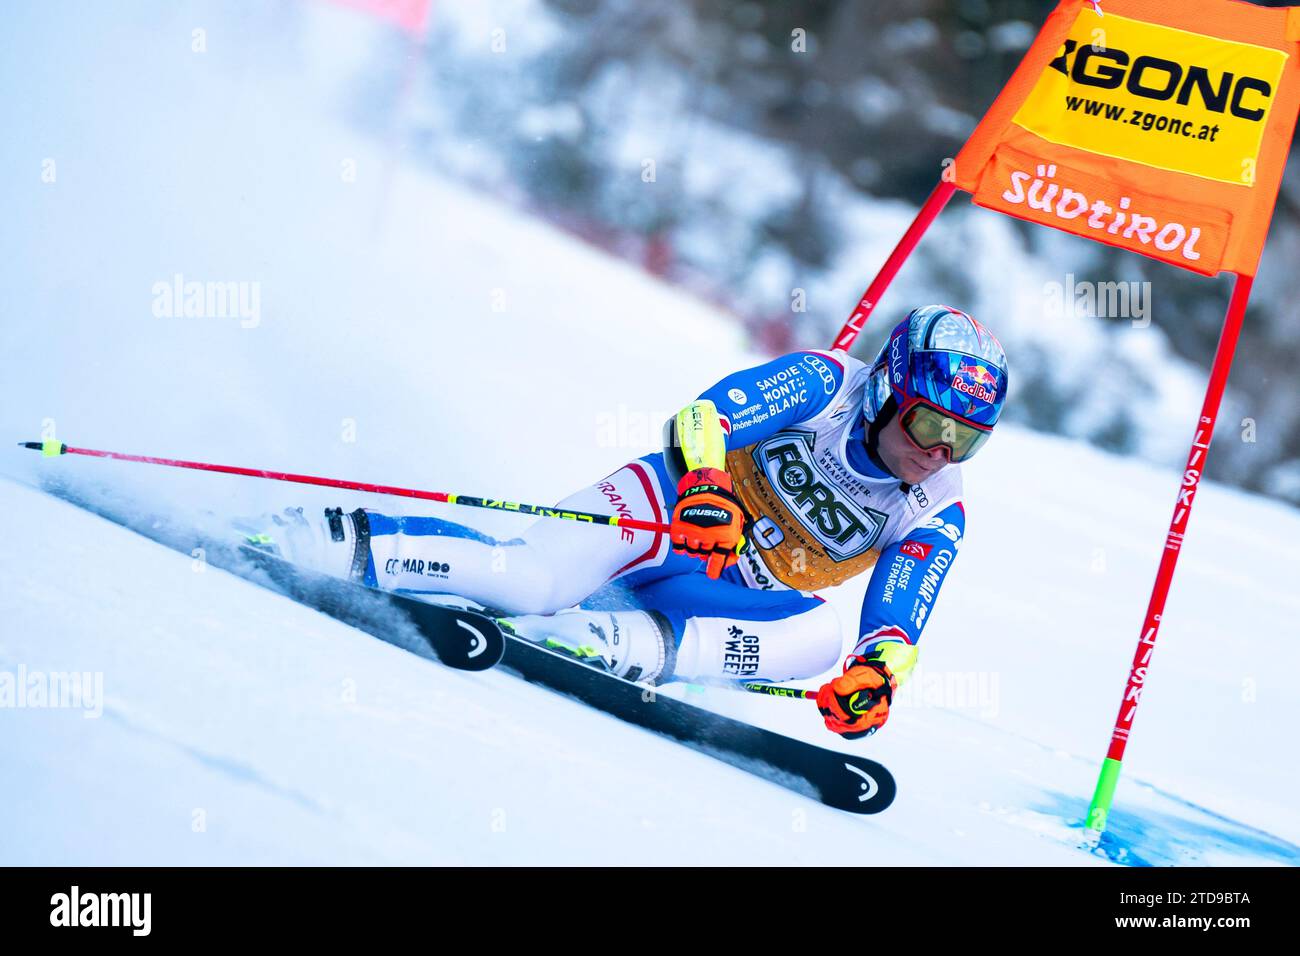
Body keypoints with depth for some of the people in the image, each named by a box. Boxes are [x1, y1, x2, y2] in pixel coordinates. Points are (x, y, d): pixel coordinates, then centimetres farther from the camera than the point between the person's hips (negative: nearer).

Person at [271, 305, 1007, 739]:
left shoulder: (935, 519, -4)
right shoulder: (825, 385, -12)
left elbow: (896, 630, -11)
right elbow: (699, 420, -22)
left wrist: (876, 675, -35)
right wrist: (705, 486, -44)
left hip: (728, 601, 4)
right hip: (670, 511, -3)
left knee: (819, 635, -31)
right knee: (532, 577, -32)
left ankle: (617, 644, -38)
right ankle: (353, 545, -24)